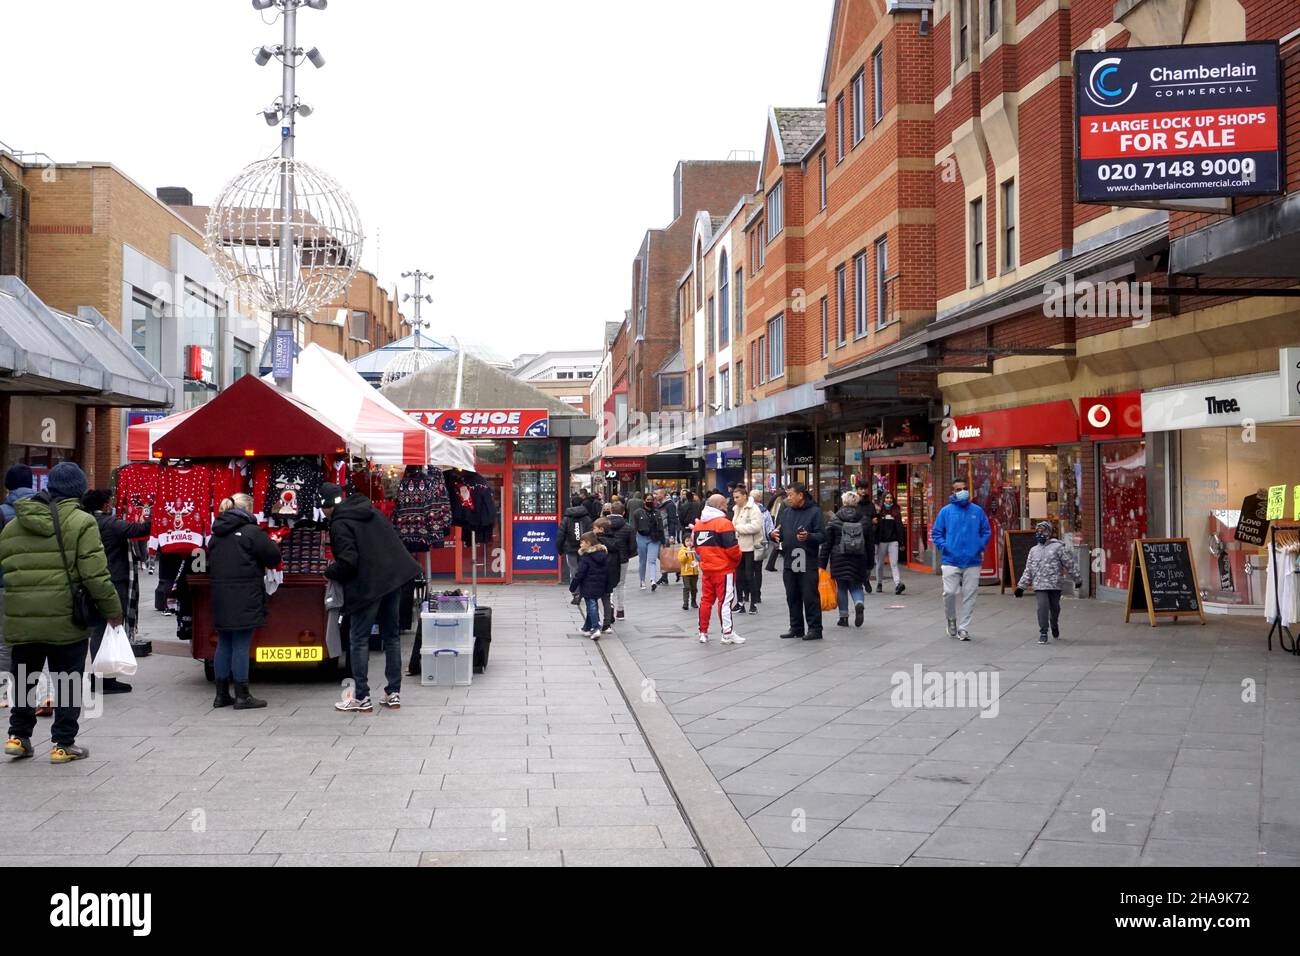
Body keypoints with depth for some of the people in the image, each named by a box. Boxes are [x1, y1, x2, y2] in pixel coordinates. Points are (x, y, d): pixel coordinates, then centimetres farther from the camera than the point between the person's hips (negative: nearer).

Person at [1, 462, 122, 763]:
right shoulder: (80, 523, -8)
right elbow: (95, 575, -14)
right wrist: (113, 609, -3)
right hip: (65, 620, -4)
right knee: (67, 681, 7)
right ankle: (63, 744, 10)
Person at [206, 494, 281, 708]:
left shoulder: (217, 534, 12)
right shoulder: (251, 531, -11)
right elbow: (273, 558, -7)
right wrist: (272, 544, 13)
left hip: (221, 598, 7)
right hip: (244, 600, -7)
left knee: (224, 644, 12)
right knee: (241, 645, -3)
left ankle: (221, 694, 17)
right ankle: (242, 696, 1)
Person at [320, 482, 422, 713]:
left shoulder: (340, 525, -12)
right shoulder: (371, 511, 12)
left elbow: (347, 563, -18)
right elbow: (393, 536, 19)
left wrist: (329, 571, 2)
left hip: (368, 586, -8)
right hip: (394, 578, 8)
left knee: (358, 639, 2)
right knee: (391, 635, 13)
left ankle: (361, 698, 3)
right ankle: (393, 693, 17)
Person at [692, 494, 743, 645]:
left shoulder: (699, 524, 9)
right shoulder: (724, 523, -15)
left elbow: (697, 547, 15)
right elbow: (732, 548, -18)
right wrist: (738, 557, 0)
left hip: (706, 568, 7)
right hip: (724, 569, -7)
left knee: (706, 599, 13)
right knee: (725, 601, -2)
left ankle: (703, 632, 16)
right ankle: (727, 634, 0)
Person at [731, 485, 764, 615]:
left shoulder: (753, 508, -11)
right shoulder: (736, 509, 14)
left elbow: (756, 526, -22)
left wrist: (737, 528, -19)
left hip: (750, 547, -7)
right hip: (739, 547, 7)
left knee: (750, 576, -3)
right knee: (739, 576, 9)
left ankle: (753, 603, 5)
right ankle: (740, 602, 17)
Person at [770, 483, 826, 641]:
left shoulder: (814, 512, -5)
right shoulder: (786, 512, 13)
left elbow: (822, 535, -10)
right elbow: (780, 534, 18)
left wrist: (809, 536, -27)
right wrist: (774, 535, -4)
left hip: (808, 564, -6)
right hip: (789, 563, 6)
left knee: (810, 597, -2)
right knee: (792, 597, 12)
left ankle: (815, 628, 5)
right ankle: (796, 627, 21)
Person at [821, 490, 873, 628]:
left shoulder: (835, 520, -3)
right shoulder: (864, 520, 3)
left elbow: (827, 544, -3)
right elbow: (869, 545, 7)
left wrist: (823, 564, 2)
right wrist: (869, 566, 14)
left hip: (839, 560, -2)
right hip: (859, 560, 2)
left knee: (841, 587, 9)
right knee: (856, 586, 13)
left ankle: (844, 617, 9)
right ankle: (859, 604, -17)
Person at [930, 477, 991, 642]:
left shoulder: (977, 511, 7)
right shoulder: (946, 511, 3)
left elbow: (986, 531, 14)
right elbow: (936, 533, 7)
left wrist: (981, 547, 1)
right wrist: (943, 546, -7)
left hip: (973, 562, 2)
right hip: (951, 561, -2)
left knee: (969, 596, 2)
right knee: (949, 593, -9)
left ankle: (963, 629, 11)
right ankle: (952, 619, 19)